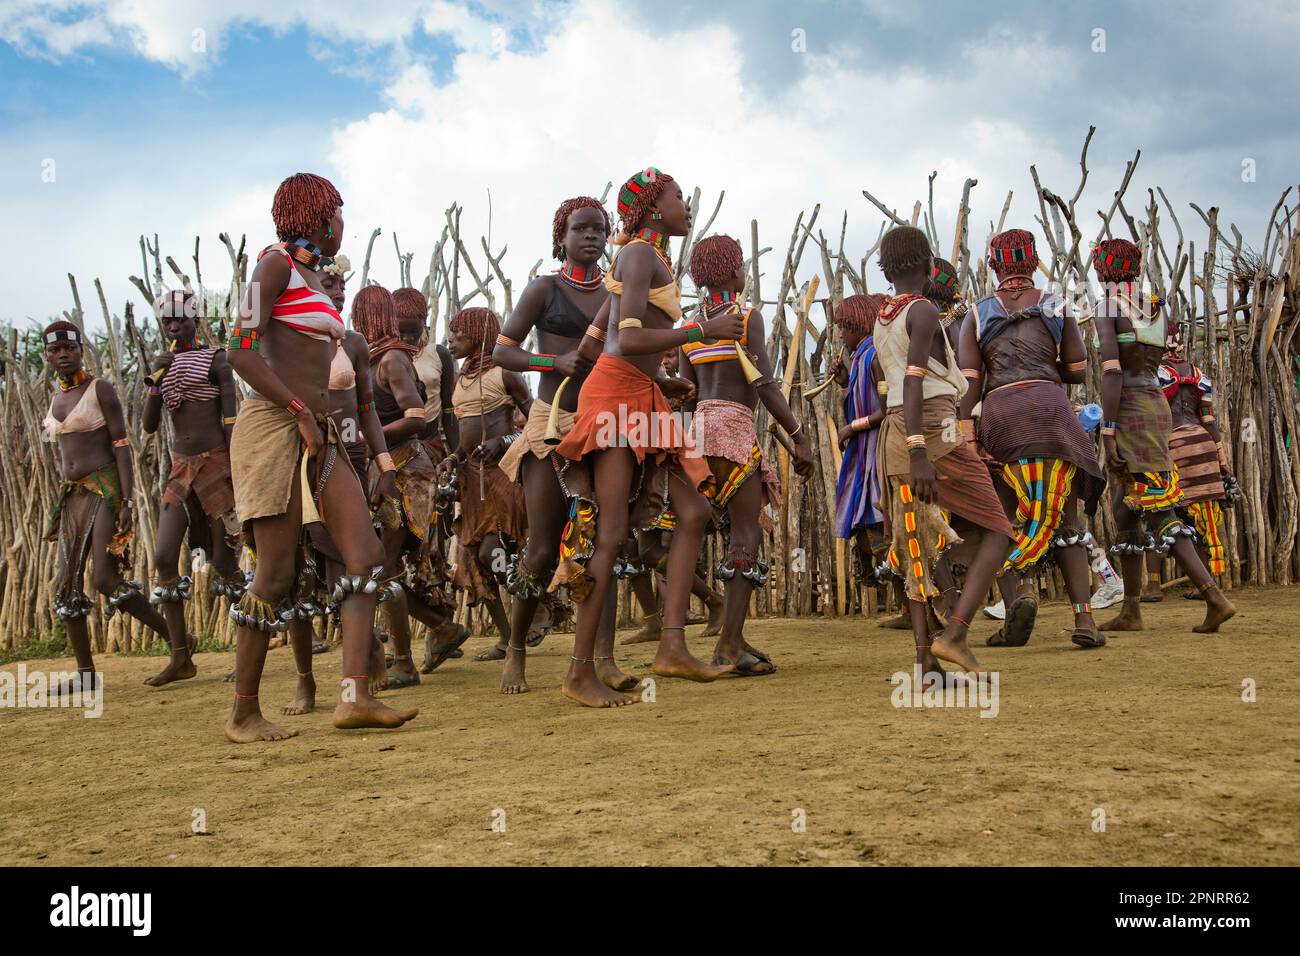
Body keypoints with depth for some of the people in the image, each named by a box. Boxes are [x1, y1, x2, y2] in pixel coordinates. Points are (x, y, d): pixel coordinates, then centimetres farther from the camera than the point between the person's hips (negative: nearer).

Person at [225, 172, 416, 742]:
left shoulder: (313, 276, 23)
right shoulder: (276, 264, -2)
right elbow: (241, 353, -12)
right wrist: (301, 412, -16)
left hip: (316, 434, 9)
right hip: (273, 425, -8)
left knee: (366, 557, -6)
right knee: (276, 576, -8)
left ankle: (355, 696, -13)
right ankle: (243, 715, 2)